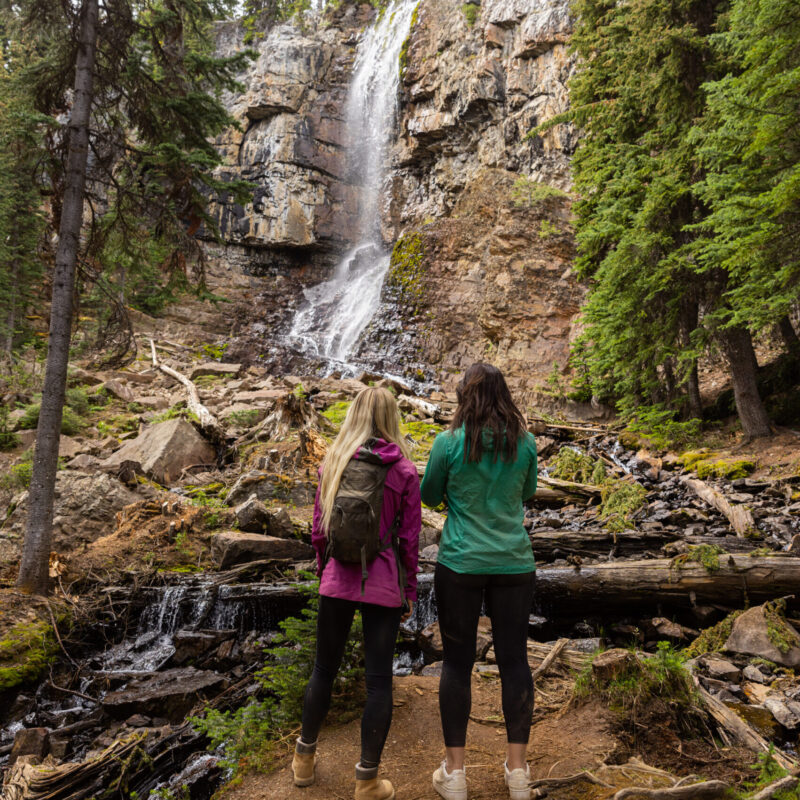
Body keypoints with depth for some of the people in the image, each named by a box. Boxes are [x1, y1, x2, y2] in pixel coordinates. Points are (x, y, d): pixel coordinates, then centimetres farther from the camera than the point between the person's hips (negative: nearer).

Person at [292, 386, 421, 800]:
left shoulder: (332, 464, 2)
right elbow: (409, 541, -5)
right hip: (383, 585, -3)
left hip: (337, 582, 3)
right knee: (379, 679, 8)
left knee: (324, 668, 19)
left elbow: (319, 531, 6)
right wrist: (409, 591, 6)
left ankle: (304, 759, 36)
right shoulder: (404, 472, -6)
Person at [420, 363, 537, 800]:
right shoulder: (525, 442, -2)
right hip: (514, 563, 2)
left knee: (457, 662, 8)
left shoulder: (448, 442, -10)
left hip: (460, 564, -2)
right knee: (514, 659, 12)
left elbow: (428, 495, 3)